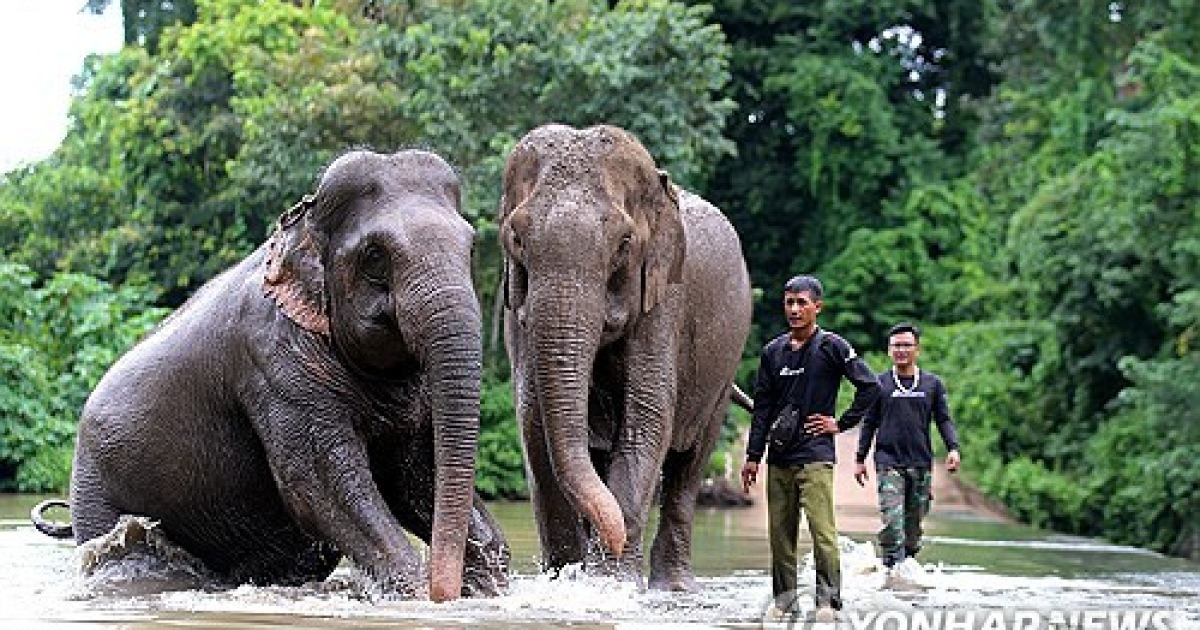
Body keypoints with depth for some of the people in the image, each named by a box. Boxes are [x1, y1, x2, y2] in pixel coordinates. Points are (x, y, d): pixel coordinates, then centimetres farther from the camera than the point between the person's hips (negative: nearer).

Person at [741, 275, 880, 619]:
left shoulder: (832, 346, -2)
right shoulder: (773, 351, 12)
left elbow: (870, 387, -2)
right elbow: (762, 407, 14)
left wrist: (841, 424, -3)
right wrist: (753, 456, 9)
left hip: (815, 455, -5)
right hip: (779, 458, 5)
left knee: (822, 530, -12)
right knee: (780, 533, 6)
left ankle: (828, 600, -9)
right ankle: (783, 599, 14)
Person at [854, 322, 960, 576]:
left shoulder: (932, 383, 10)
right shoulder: (880, 383, 7)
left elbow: (944, 420, 10)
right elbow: (869, 423, 12)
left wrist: (953, 448, -6)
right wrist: (860, 458, 8)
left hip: (921, 464, 2)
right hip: (889, 462, -2)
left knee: (914, 526, 4)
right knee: (892, 522, -15)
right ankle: (893, 571, -18)